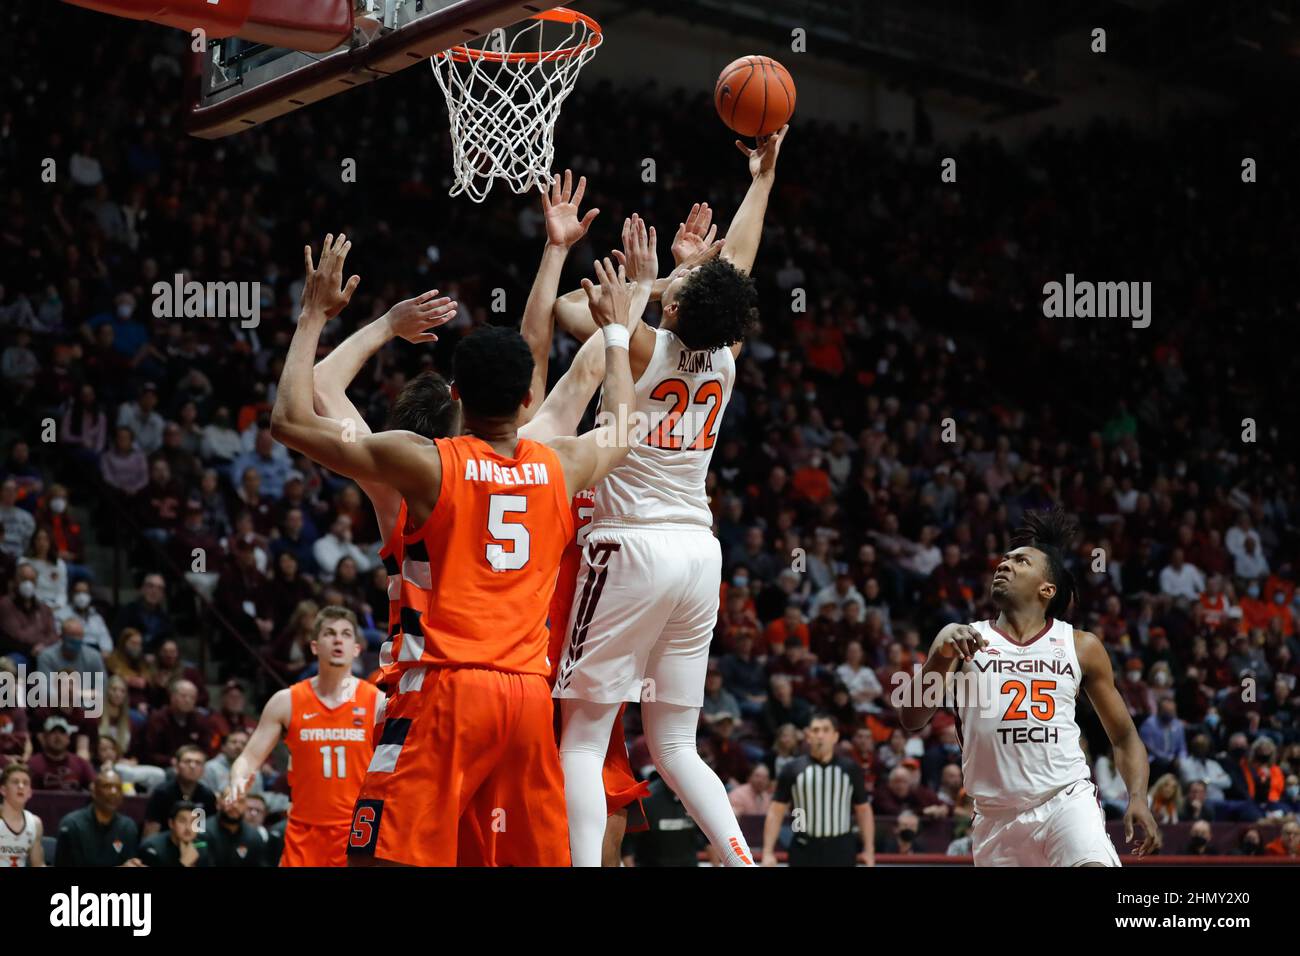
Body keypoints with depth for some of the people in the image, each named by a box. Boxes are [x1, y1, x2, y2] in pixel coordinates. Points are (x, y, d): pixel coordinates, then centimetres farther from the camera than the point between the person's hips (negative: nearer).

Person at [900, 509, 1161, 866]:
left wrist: (1137, 797, -7)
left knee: (1094, 864, -29)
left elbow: (1124, 736, 12)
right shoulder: (964, 641, 4)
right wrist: (943, 655, -23)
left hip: (1067, 800, -2)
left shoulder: (1081, 647, 6)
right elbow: (910, 719, -8)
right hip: (997, 817, 2)